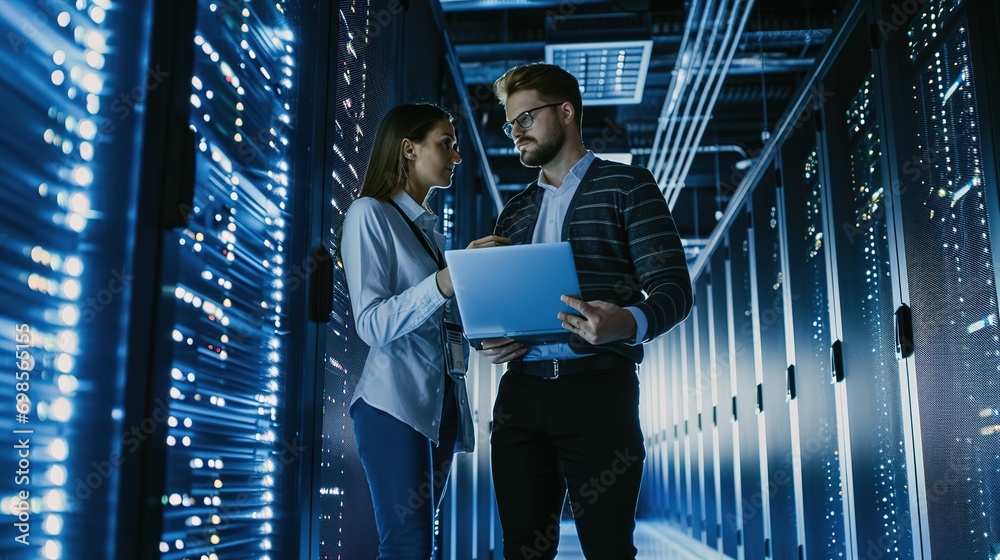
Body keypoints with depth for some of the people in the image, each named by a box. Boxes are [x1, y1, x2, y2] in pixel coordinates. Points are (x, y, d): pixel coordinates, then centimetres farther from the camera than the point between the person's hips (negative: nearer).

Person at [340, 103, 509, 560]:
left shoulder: (430, 226, 20)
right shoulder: (370, 214, -4)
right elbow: (371, 324, -16)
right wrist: (447, 280, -25)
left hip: (442, 400, 8)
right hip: (395, 402, -8)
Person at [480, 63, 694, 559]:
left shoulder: (626, 186, 3)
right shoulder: (514, 211, 20)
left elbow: (673, 289, -6)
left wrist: (628, 324, -27)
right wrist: (489, 342, -2)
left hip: (597, 391, -5)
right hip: (520, 394, 5)